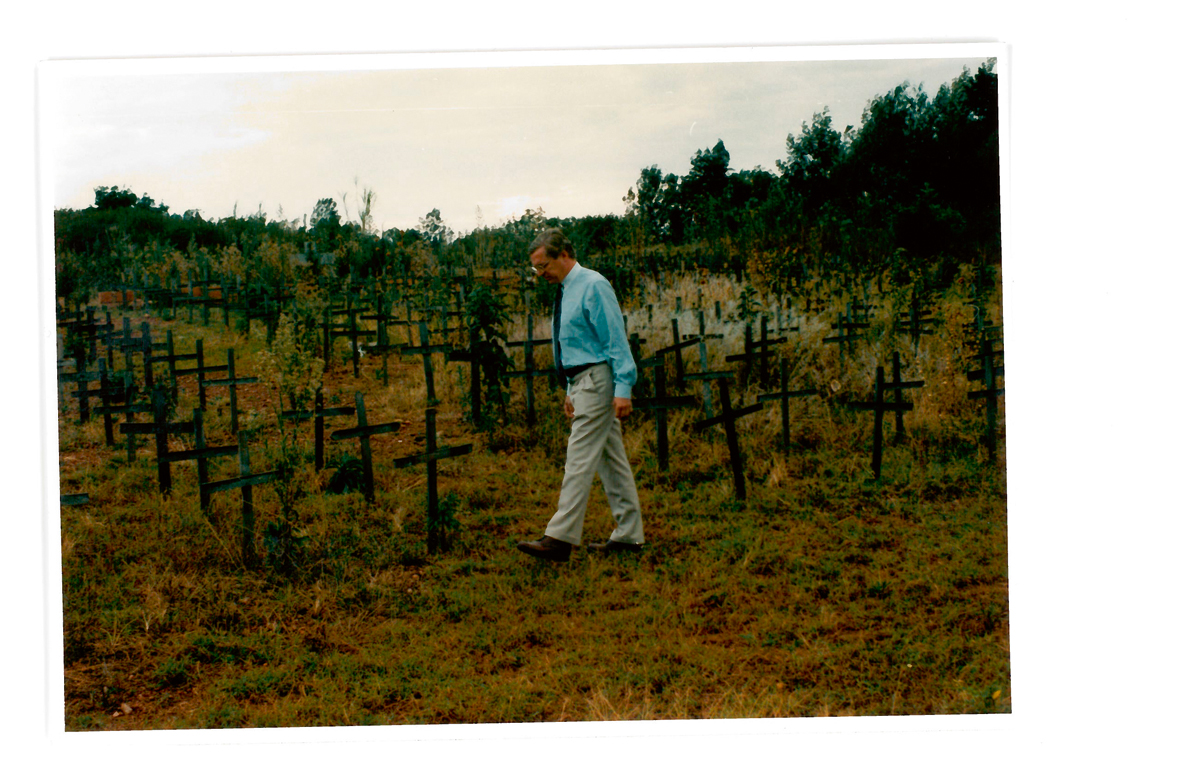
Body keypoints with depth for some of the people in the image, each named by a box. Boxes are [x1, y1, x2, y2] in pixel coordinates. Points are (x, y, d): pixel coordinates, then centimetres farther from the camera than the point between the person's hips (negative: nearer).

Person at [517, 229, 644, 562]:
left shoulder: (593, 286, -12)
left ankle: (560, 538, -13)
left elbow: (616, 339, -16)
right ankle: (628, 535, 14)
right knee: (611, 460, 10)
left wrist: (623, 388, -21)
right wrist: (571, 392, 19)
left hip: (597, 380, -10)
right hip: (583, 383, 10)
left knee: (580, 459, -11)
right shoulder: (566, 292, 16)